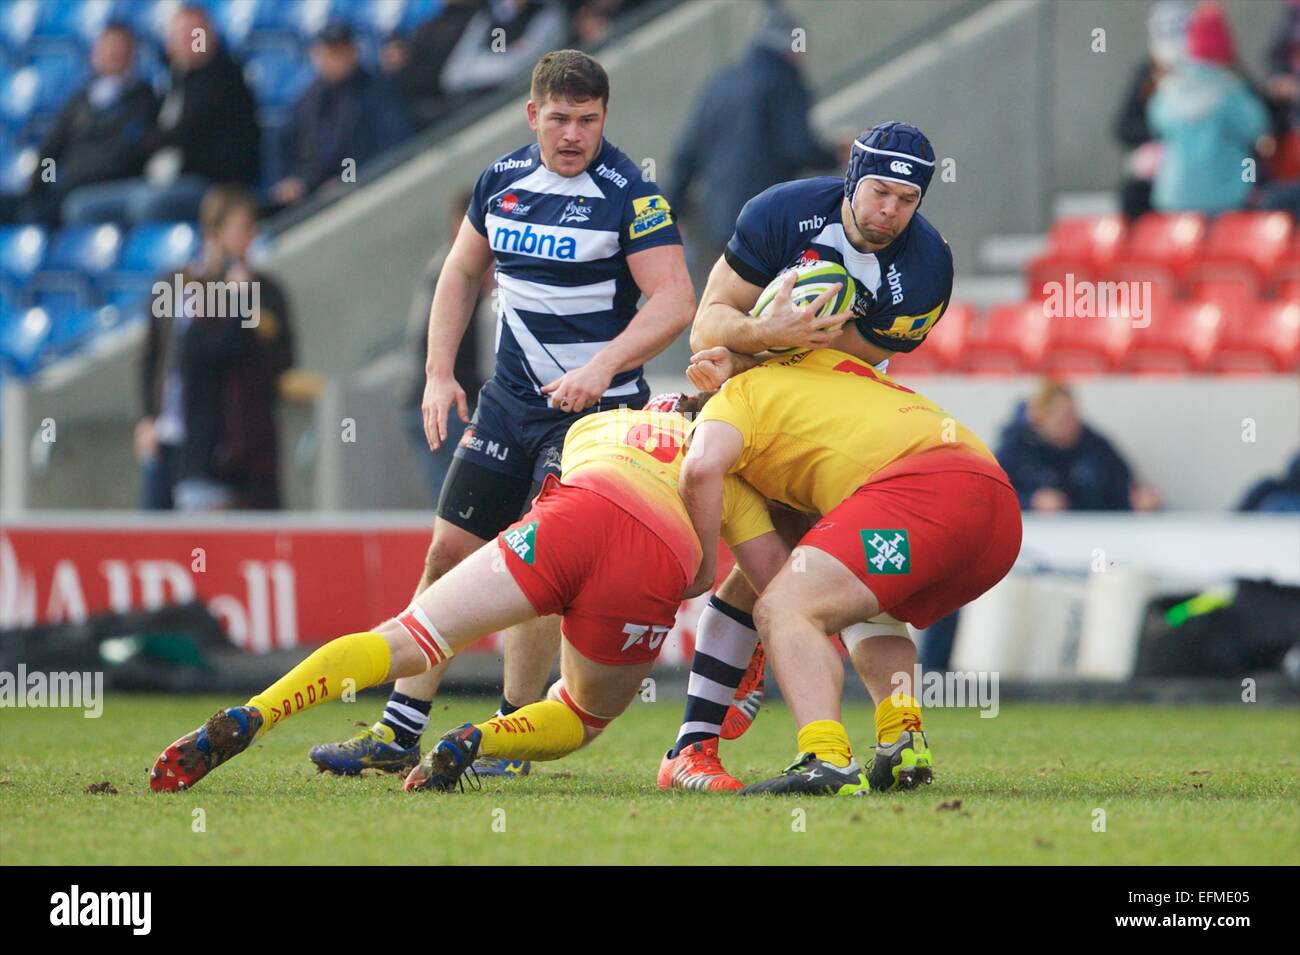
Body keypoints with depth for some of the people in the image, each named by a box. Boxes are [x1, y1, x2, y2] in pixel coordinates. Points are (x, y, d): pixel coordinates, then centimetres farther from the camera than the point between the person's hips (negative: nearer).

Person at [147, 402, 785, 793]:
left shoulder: (598, 424, 41)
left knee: (405, 641, -1)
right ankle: (474, 743, -8)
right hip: (659, 571, -1)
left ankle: (247, 719, -23)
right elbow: (770, 572, 20)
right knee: (582, 718, 24)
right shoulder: (729, 458, 33)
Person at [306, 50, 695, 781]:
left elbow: (675, 301, -18)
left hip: (594, 404, -6)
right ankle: (398, 735, 9)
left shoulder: (630, 194, -12)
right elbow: (462, 273, 18)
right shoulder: (503, 179, 5)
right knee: (450, 552, 4)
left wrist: (601, 368, -29)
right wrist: (440, 372, 9)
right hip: (510, 396, 6)